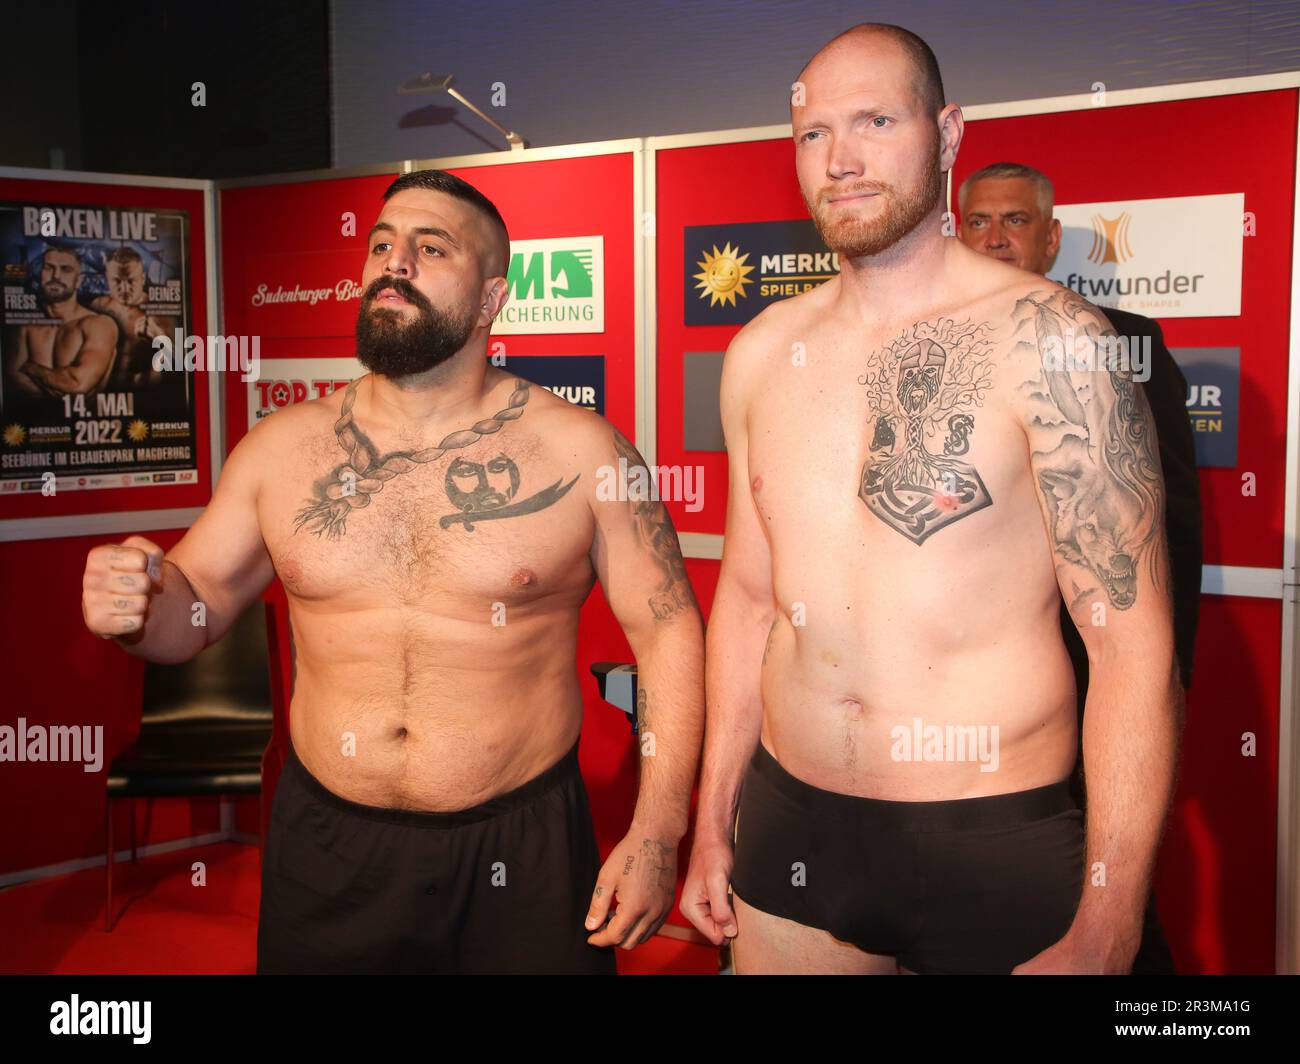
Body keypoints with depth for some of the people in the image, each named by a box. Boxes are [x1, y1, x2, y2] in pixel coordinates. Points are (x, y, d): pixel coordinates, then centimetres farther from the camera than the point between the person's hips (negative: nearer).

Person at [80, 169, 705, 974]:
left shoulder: (581, 452, -8)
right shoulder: (282, 447, 1)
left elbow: (670, 632, -6)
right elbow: (194, 607, 9)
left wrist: (657, 834, -10)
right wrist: (135, 607, -15)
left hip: (519, 847, -2)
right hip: (327, 846, 3)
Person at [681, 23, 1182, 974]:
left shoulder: (1049, 341, -12)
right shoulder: (761, 352, 3)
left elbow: (1137, 652, -13)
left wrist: (1104, 934, -14)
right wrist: (714, 822, 15)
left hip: (995, 847, -4)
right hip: (790, 826, 5)